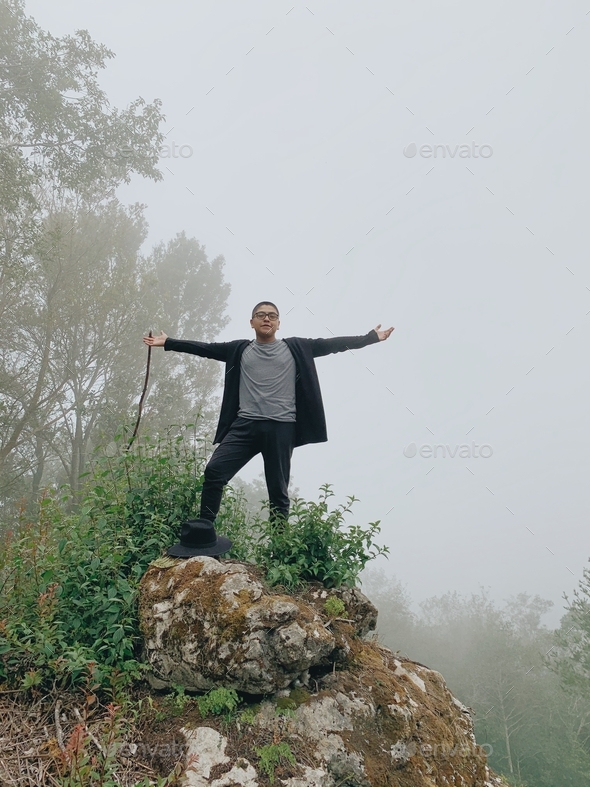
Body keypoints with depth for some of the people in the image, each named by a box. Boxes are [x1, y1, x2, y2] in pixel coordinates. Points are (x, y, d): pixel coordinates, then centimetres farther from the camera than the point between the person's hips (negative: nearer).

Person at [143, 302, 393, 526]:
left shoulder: (296, 348, 8)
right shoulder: (240, 349, 12)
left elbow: (332, 344, 5)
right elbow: (205, 348, 11)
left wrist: (371, 337, 2)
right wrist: (168, 342, 8)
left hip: (281, 428, -1)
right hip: (245, 425, 1)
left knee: (278, 490, 5)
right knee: (214, 471, -10)